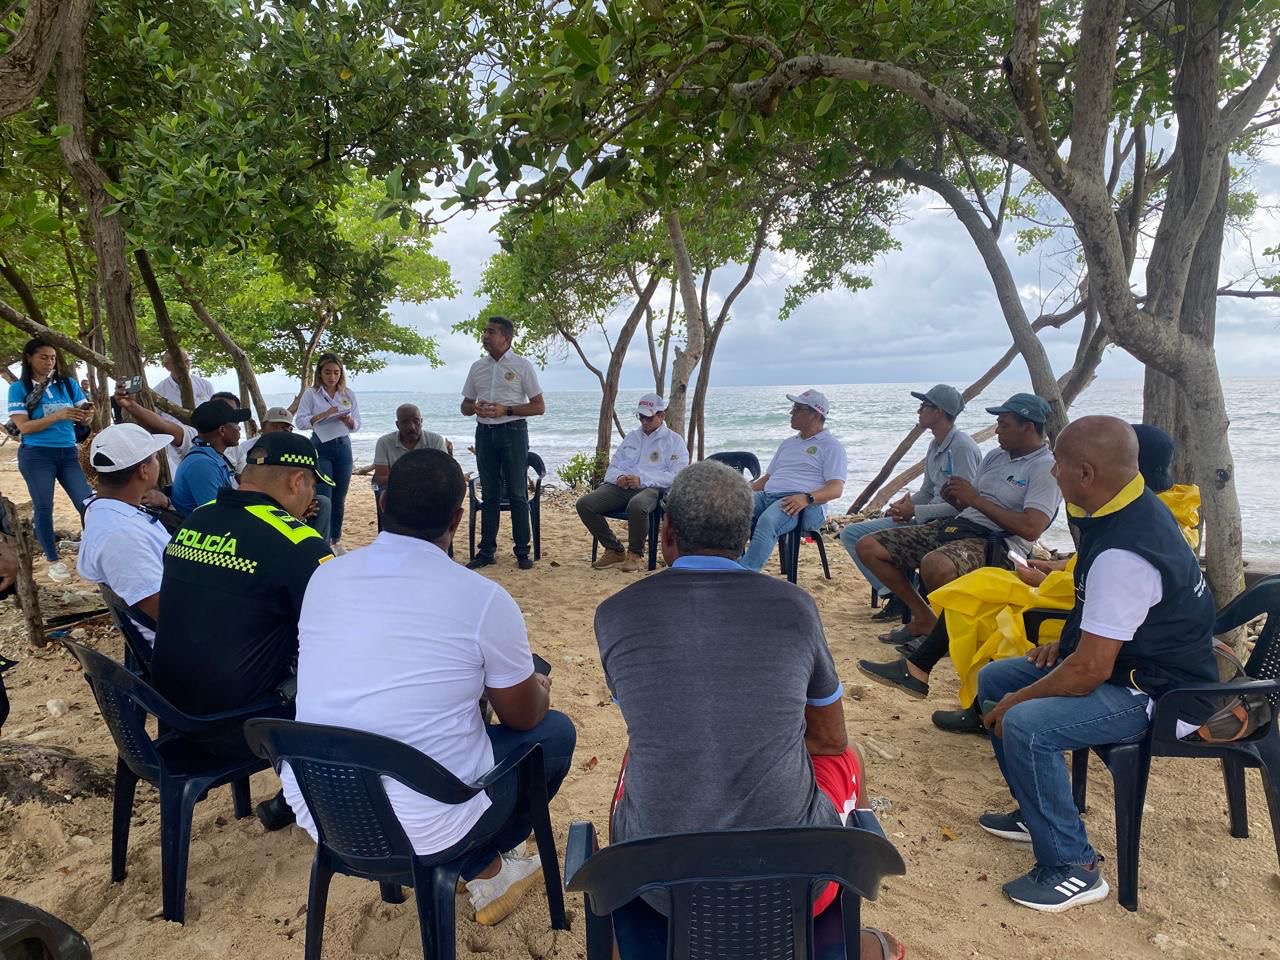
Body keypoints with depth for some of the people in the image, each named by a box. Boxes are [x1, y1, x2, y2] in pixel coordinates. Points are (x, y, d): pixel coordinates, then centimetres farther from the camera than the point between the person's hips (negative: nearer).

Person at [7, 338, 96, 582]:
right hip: (36, 455, -3)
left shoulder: (68, 384, 4)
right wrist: (57, 416, -24)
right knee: (43, 507, 5)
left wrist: (88, 415, -23)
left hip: (68, 453, 3)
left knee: (87, 503, -3)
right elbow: (23, 426, -11)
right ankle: (52, 560, 15)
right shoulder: (19, 388, -4)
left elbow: (83, 418, 1)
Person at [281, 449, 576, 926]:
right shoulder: (484, 599, -16)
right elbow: (523, 717, -1)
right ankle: (486, 871, 29)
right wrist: (539, 688, 23)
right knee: (554, 731, 16)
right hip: (425, 829, -5)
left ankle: (483, 868, 27)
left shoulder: (324, 577, -1)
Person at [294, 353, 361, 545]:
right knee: (323, 497, -9)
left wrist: (348, 420, -16)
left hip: (343, 447, 3)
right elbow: (300, 421, -9)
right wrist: (323, 415, -22)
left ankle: (336, 540, 20)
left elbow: (357, 426, 6)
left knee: (339, 498, 8)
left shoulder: (349, 394, 7)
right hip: (321, 446, -3)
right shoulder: (311, 394, 0)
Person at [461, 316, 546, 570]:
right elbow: (465, 406, 16)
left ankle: (522, 551, 7)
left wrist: (506, 410, -16)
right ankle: (487, 550, 15)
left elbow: (539, 406, -5)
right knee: (489, 494, 9)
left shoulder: (522, 366, -3)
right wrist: (476, 408, -8)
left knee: (517, 494, -1)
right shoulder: (477, 367, 10)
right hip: (485, 433, 4)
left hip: (512, 432, -4)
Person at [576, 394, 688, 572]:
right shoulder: (632, 437, 26)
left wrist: (642, 480, -16)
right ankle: (615, 550, -3)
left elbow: (677, 475, -6)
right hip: (621, 487, 6)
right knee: (584, 504, -19)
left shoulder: (674, 441, 9)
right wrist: (618, 477, -3)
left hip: (651, 488, -5)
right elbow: (612, 467, 24)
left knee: (637, 506, -42)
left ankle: (636, 554, -16)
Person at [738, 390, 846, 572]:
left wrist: (806, 498, -25)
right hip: (767, 495, 7)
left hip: (804, 504, -7)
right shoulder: (788, 443, 30)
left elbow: (836, 489, -5)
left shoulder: (831, 446, 8)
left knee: (767, 521, -39)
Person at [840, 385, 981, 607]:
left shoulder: (963, 447, -14)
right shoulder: (935, 446, 15)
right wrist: (906, 504, 0)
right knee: (851, 533, 2)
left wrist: (915, 511, -16)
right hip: (925, 519, 10)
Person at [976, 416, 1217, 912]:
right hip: (1129, 660, 11)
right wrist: (1065, 643, 11)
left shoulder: (1121, 554, -33)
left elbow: (1092, 669, -28)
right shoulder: (1134, 506, -1)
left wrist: (1019, 700, -14)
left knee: (1025, 725, -30)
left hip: (1161, 695, -10)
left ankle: (1073, 869, -9)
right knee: (994, 679, 10)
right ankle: (1038, 813, 23)